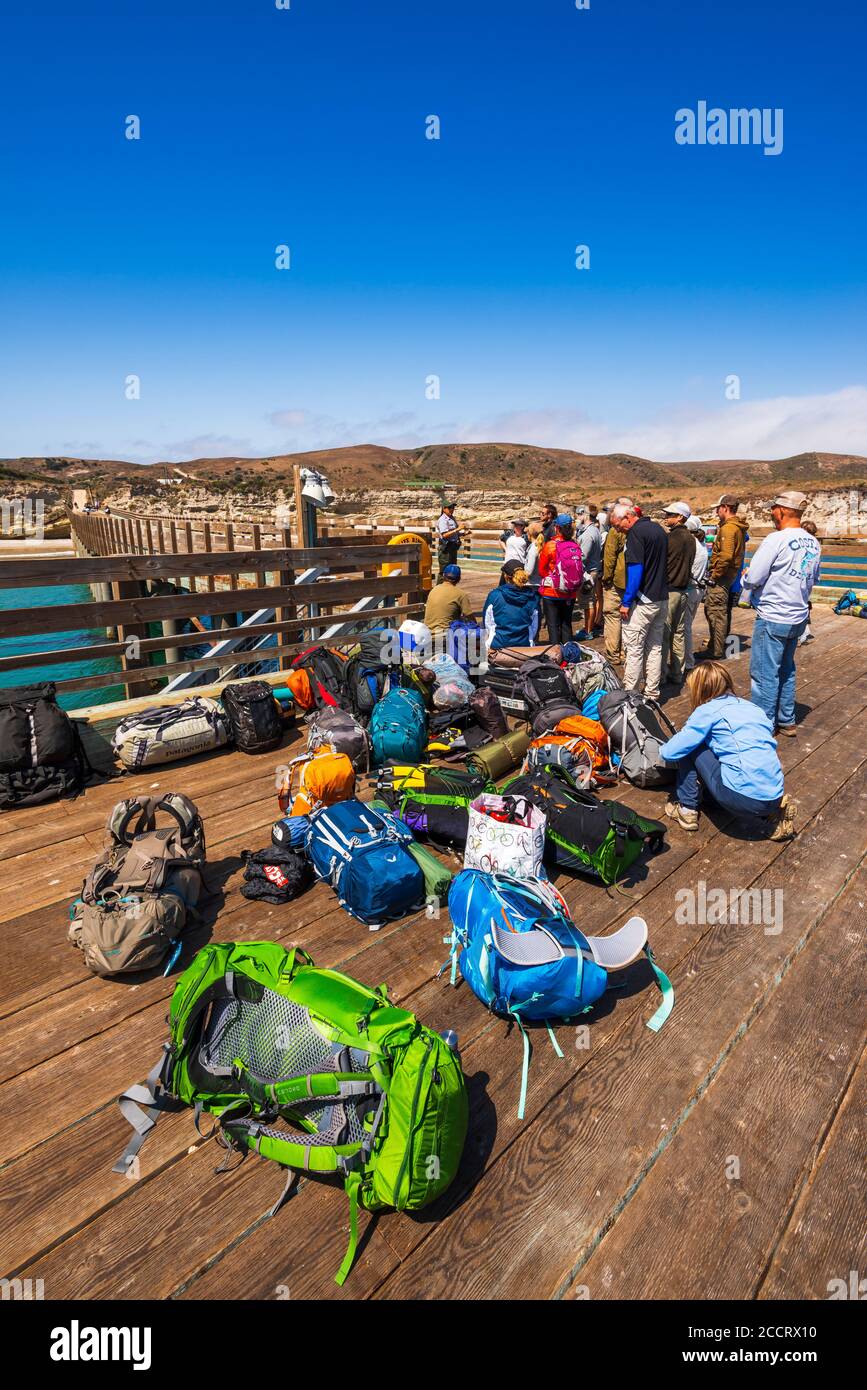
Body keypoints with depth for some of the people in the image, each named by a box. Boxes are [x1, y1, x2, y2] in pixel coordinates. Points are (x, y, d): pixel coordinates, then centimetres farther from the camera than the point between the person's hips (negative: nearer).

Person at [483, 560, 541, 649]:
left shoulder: (494, 595, -4)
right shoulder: (533, 598, 2)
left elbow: (487, 625, 5)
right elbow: (534, 628, 11)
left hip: (498, 645, -2)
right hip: (524, 645, 2)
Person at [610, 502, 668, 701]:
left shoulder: (635, 532, -14)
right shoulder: (658, 528, 14)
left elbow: (635, 569, -20)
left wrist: (626, 602, -17)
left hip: (642, 602, -9)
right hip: (662, 599, 9)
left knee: (634, 649, -1)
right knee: (655, 648, 13)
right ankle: (652, 695, 20)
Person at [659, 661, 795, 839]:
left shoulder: (708, 710, -3)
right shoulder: (752, 706, 17)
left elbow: (669, 752, -4)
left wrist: (663, 749, 20)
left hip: (744, 798, -7)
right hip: (773, 796, 7)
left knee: (689, 748, 7)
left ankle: (687, 810, 15)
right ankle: (767, 818, 15)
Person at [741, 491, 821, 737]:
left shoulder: (776, 539, -17)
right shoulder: (813, 543, 7)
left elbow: (752, 580, -17)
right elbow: (813, 579, 18)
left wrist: (745, 578, 4)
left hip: (772, 618, -8)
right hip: (798, 617, 8)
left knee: (765, 674, 1)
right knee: (786, 670, 19)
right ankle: (786, 721, 29)